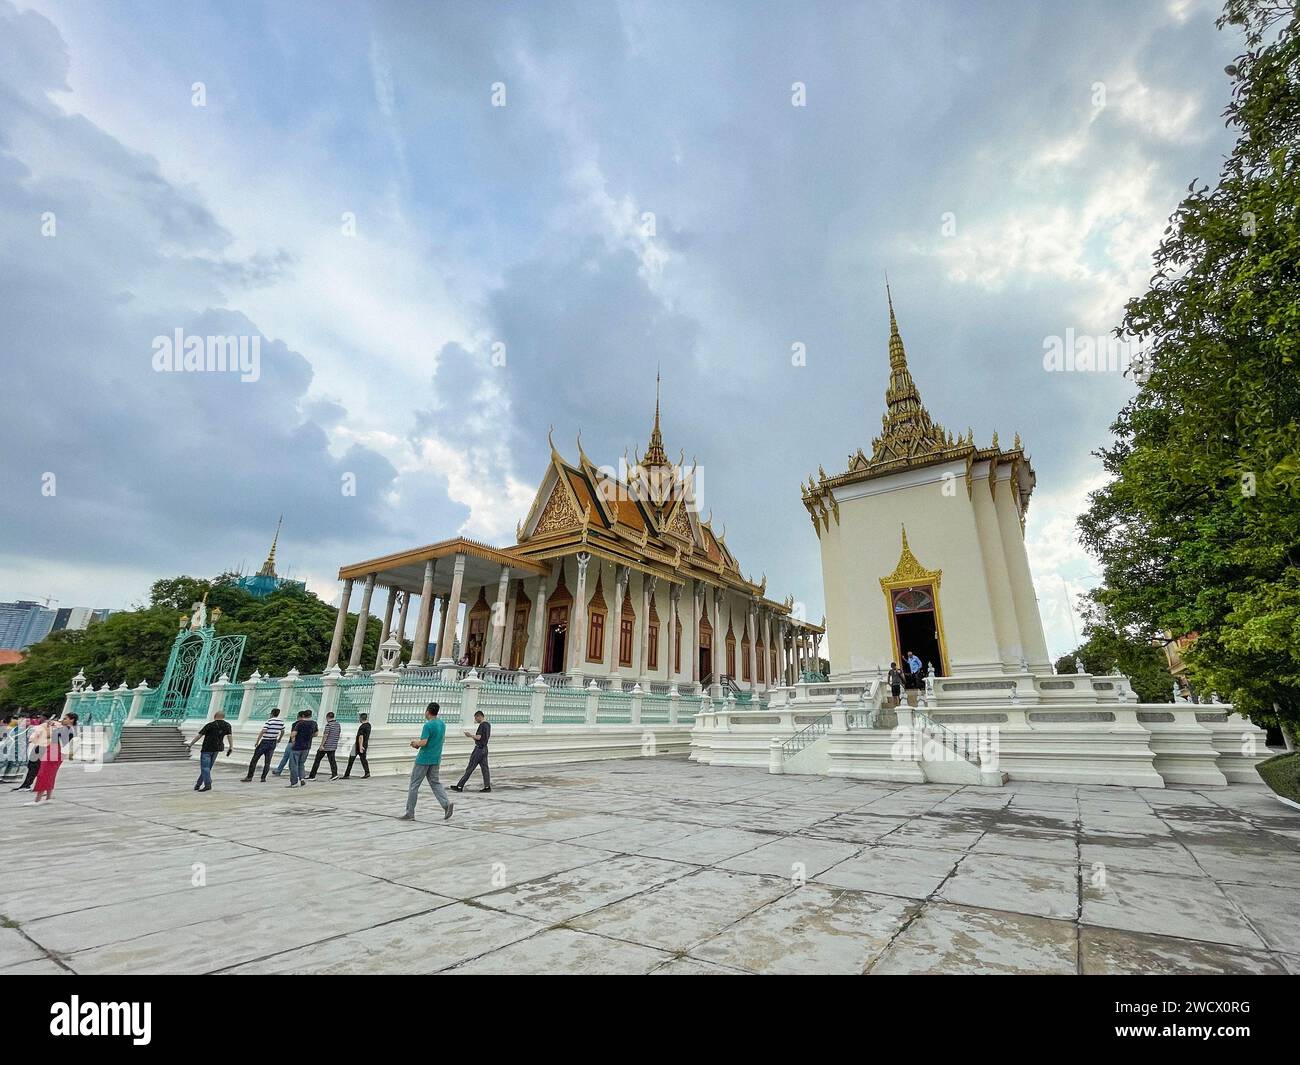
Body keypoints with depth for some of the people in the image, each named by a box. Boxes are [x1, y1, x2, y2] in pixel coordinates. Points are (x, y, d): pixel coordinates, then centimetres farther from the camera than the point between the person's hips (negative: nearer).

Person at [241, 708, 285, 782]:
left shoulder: (269, 721, -12)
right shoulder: (281, 722, 6)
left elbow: (262, 732, -19)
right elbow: (282, 732, 21)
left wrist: (257, 741, -13)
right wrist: (279, 739, 36)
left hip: (265, 742, -5)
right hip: (273, 743, 5)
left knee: (254, 759, 6)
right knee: (267, 762, 10)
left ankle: (249, 777, 7)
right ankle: (263, 778, 6)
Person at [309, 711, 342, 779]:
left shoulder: (328, 725, -12)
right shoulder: (338, 725, 9)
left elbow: (325, 736, -17)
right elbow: (339, 735, 15)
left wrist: (321, 745, -17)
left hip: (325, 746, -6)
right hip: (333, 746, 6)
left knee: (317, 760, 7)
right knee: (332, 760, 6)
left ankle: (312, 776, 12)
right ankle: (334, 774, -9)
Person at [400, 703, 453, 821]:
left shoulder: (428, 725, -17)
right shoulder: (442, 724, 9)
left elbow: (423, 742, -24)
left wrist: (415, 743, -3)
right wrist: (419, 743, 13)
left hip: (424, 760, -7)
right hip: (436, 759, 7)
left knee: (414, 785, 5)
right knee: (435, 783, 12)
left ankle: (409, 813, 11)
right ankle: (446, 803, -7)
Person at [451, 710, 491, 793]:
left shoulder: (482, 725, -16)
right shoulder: (488, 724, 12)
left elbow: (478, 737, -21)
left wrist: (470, 735, -5)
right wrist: (472, 735, 12)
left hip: (479, 748, -9)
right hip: (484, 748, 9)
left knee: (470, 768, -3)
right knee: (484, 768, 7)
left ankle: (460, 786, 3)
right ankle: (487, 786, 5)